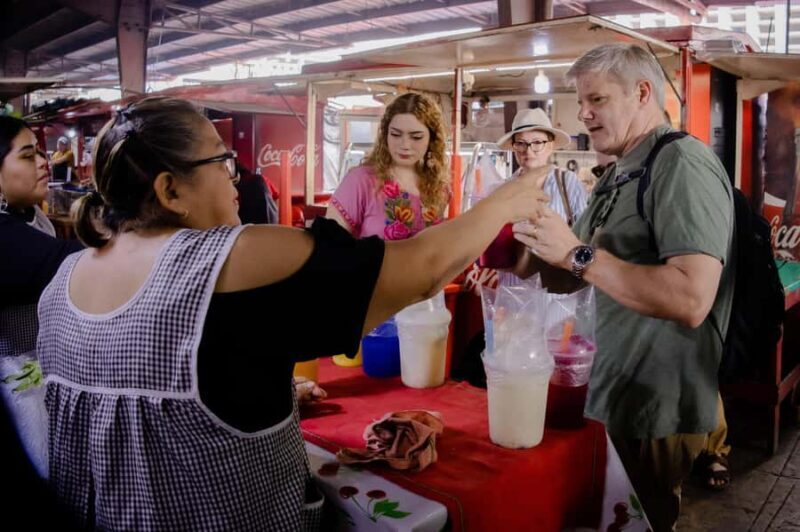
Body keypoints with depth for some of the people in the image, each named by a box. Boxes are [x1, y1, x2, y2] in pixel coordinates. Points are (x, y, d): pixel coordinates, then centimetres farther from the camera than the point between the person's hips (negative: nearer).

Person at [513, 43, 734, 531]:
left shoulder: (683, 165, -19)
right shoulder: (619, 175, 11)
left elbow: (691, 300, -32)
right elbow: (585, 270, 17)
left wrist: (578, 255, -29)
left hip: (654, 414, -9)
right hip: (611, 397, 9)